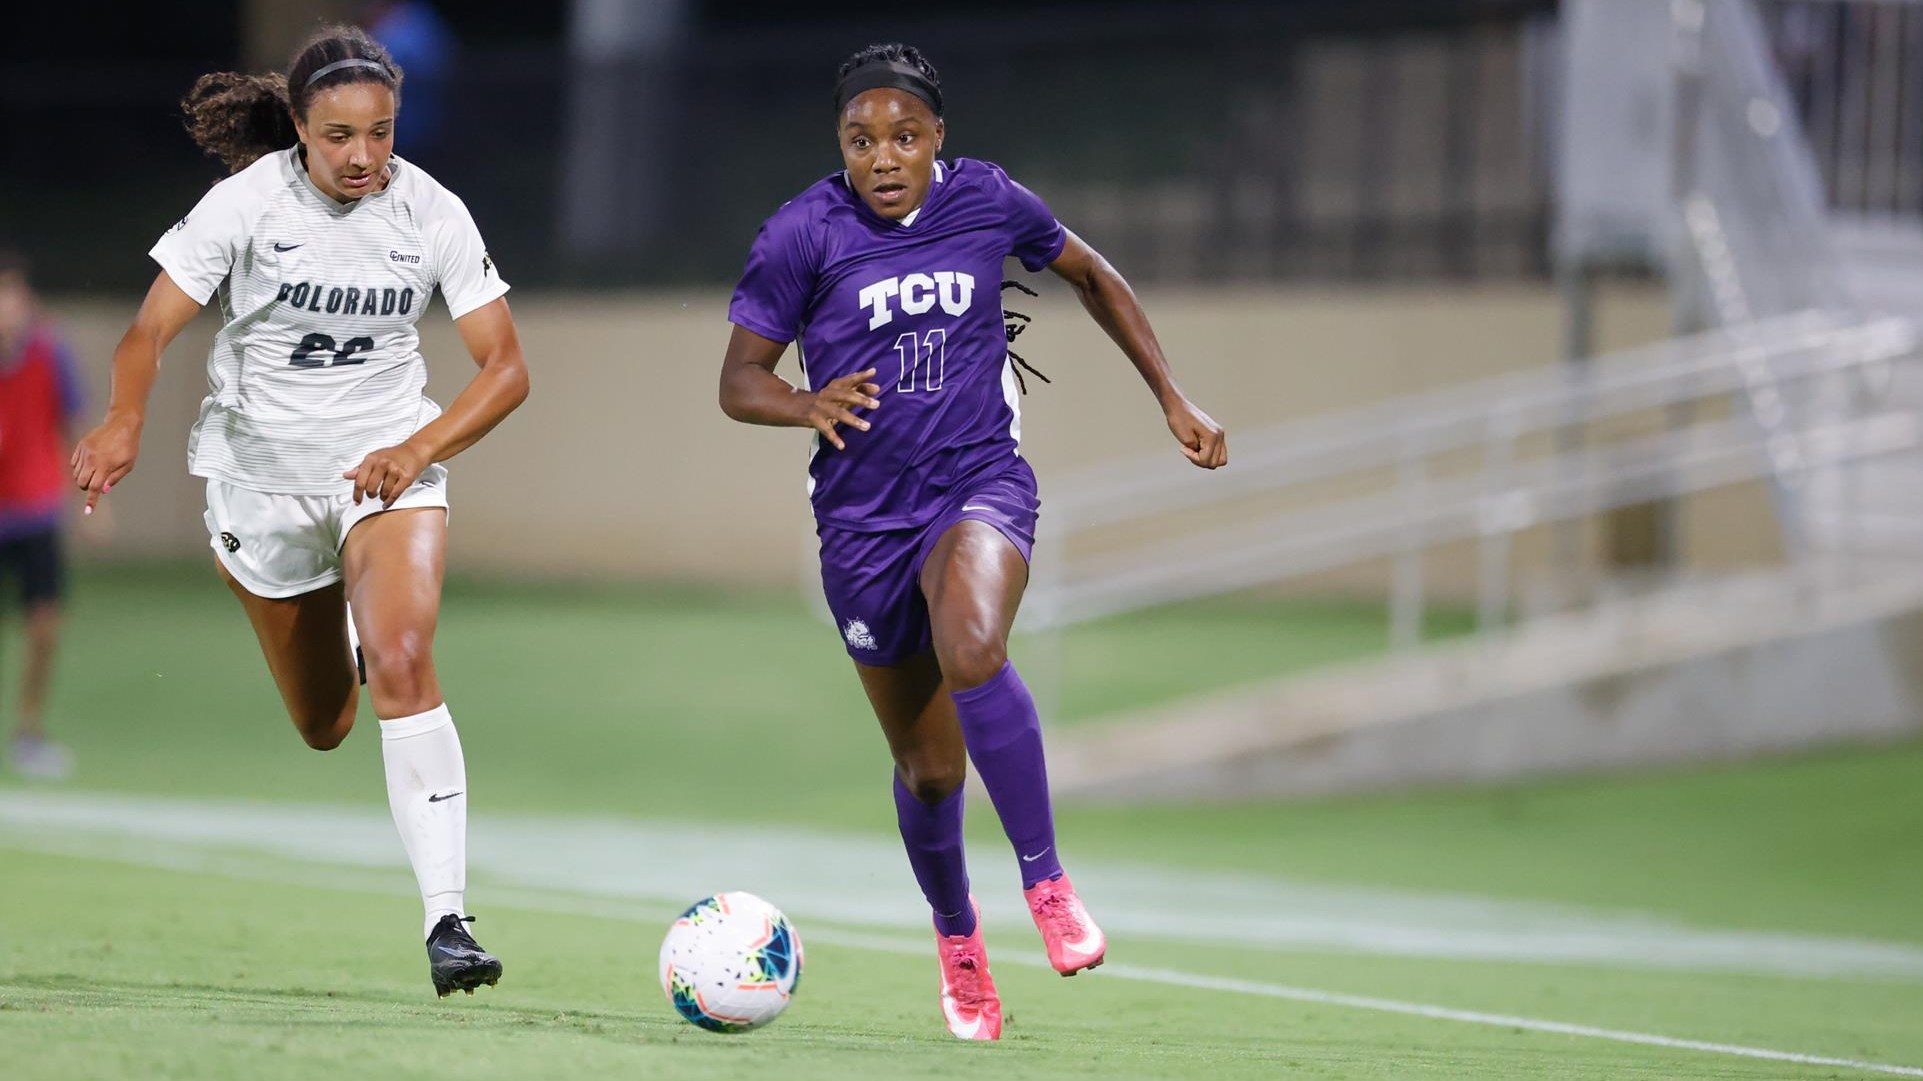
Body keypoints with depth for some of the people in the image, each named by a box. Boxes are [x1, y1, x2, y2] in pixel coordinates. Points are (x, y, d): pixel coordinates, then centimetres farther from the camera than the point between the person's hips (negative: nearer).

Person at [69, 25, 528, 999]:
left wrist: (421, 447, -25)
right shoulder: (247, 203, -13)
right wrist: (124, 423, -38)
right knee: (324, 727, 12)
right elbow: (150, 332, -17)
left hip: (387, 469, 0)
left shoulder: (431, 214, -9)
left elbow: (504, 367, -8)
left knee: (401, 661, -26)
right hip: (260, 471, 1)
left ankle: (447, 918, -27)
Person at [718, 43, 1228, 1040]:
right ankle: (955, 931, 38)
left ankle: (1046, 881, -23)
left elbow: (1090, 276, 16)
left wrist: (1174, 401, 16)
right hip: (863, 519, 1)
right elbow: (739, 380, -2)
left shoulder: (986, 201, -3)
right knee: (928, 769, 9)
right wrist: (809, 404, -24)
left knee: (970, 649, -35)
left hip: (981, 483, -1)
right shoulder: (801, 235, -8)